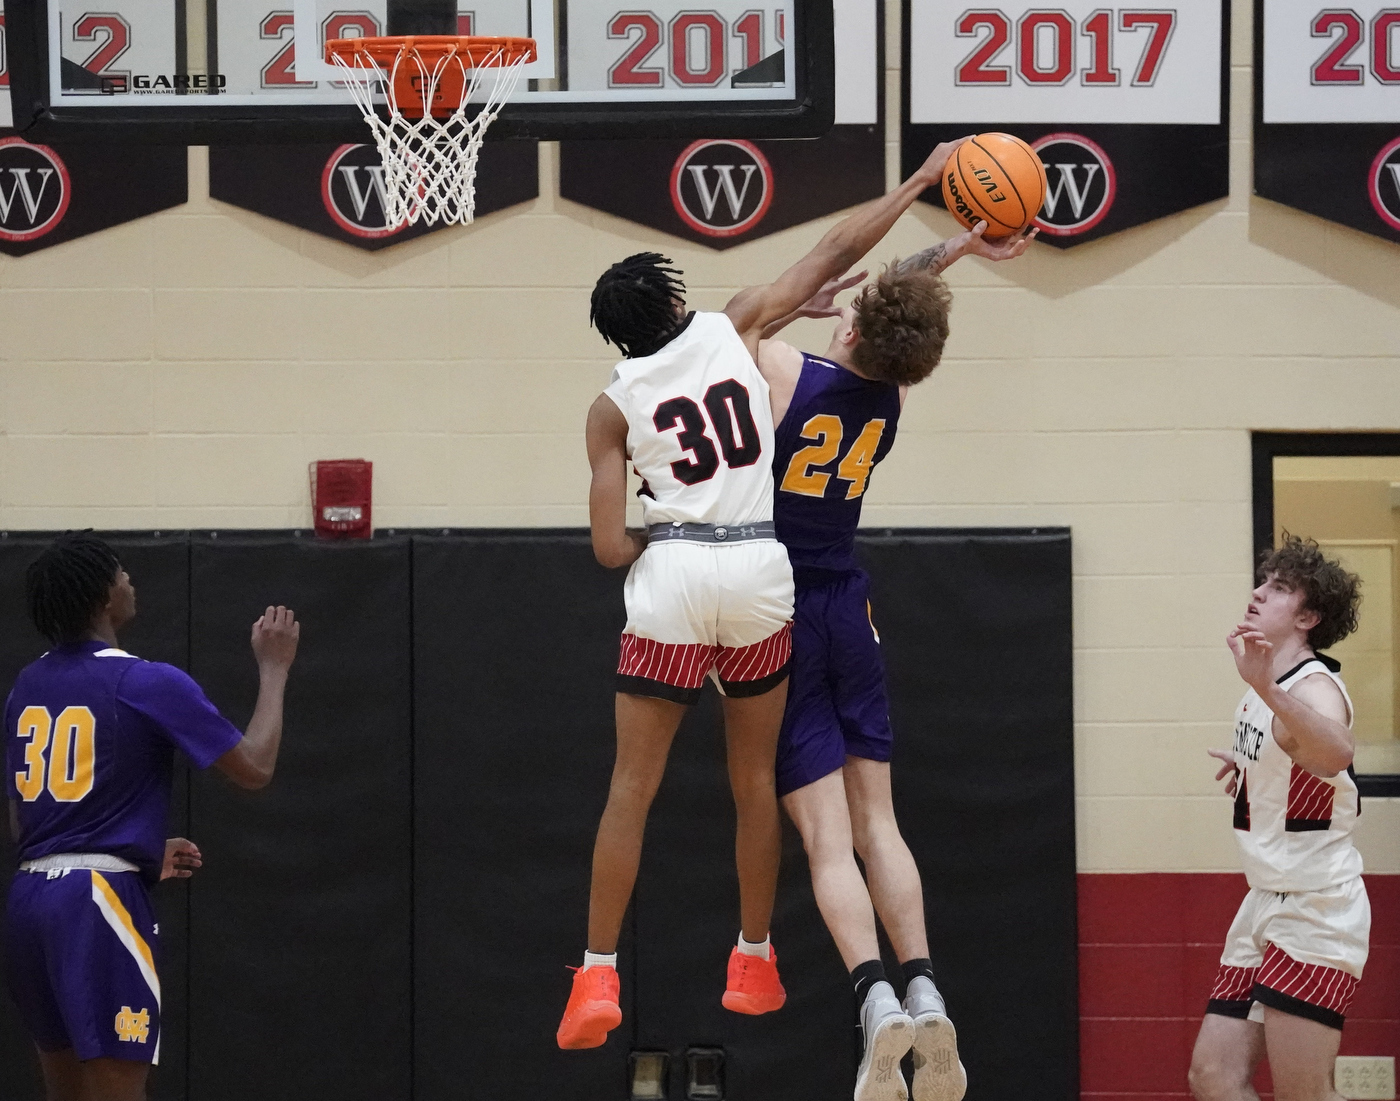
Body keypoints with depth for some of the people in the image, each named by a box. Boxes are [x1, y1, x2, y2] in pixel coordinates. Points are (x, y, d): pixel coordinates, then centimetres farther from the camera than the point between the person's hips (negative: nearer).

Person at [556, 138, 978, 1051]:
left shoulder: (613, 407, 4)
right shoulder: (734, 329, 5)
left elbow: (610, 547, -2)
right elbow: (833, 255, 12)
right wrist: (920, 182, 21)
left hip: (670, 574, -1)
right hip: (761, 572, 1)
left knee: (633, 787, 4)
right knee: (755, 779, 15)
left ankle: (598, 977, -1)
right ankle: (753, 962, 23)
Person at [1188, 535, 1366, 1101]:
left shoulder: (1315, 686, -16)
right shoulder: (1265, 690, 13)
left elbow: (1336, 753, -43)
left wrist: (1266, 687, -57)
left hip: (1317, 910, -9)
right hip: (1266, 905, 9)